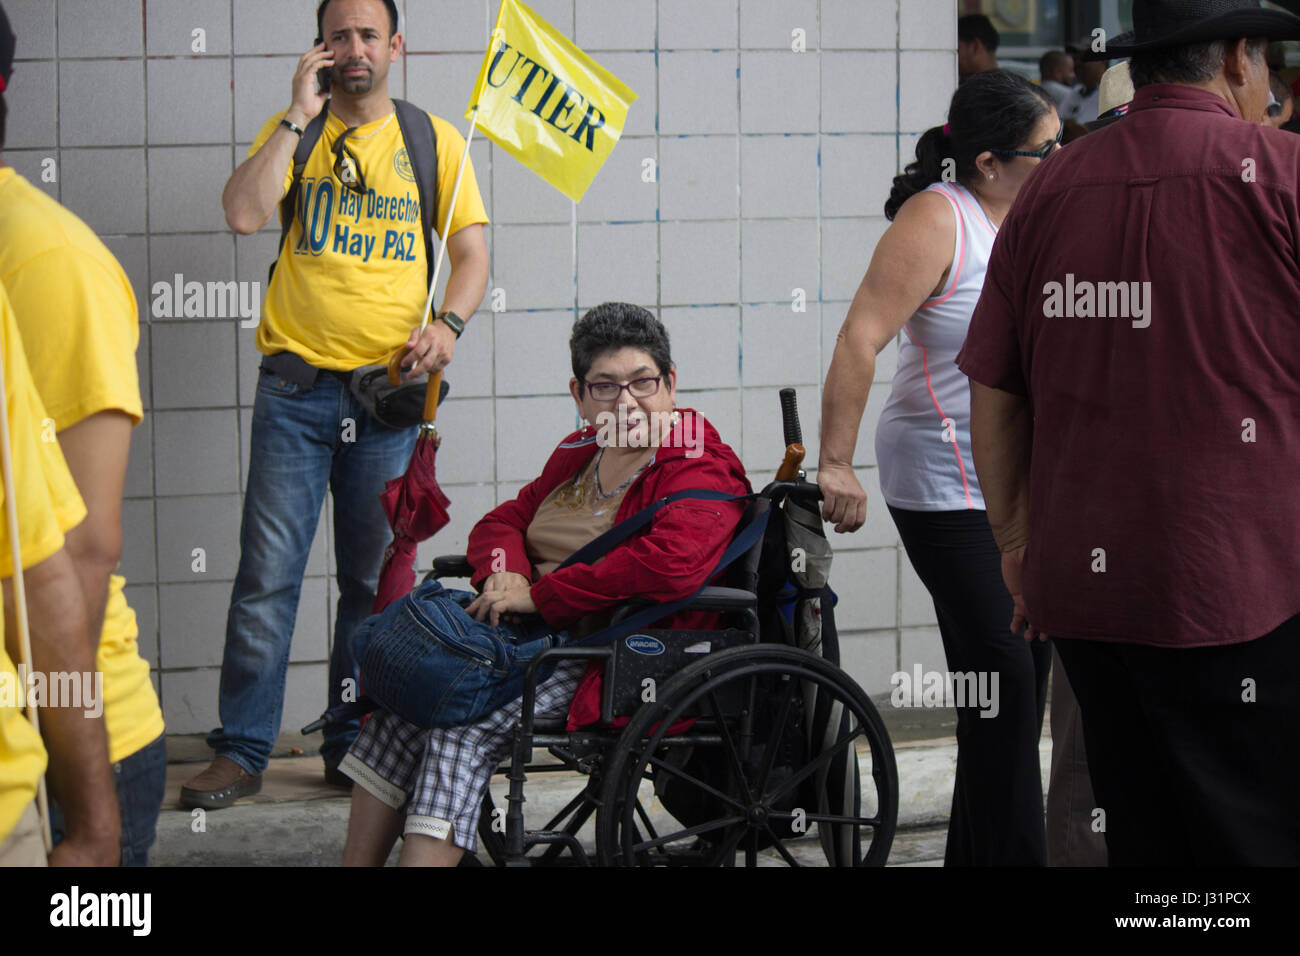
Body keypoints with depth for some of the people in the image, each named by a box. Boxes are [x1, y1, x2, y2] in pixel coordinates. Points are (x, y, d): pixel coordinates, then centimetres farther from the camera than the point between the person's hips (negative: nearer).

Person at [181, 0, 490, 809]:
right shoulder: (293, 130, 7)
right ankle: (242, 750, 2)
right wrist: (301, 117, -9)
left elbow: (473, 253, 8)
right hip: (297, 384, -1)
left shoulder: (433, 140, 9)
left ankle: (354, 743, 17)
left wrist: (448, 323, -11)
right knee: (268, 573, -4)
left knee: (373, 579, 7)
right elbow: (245, 214, -11)